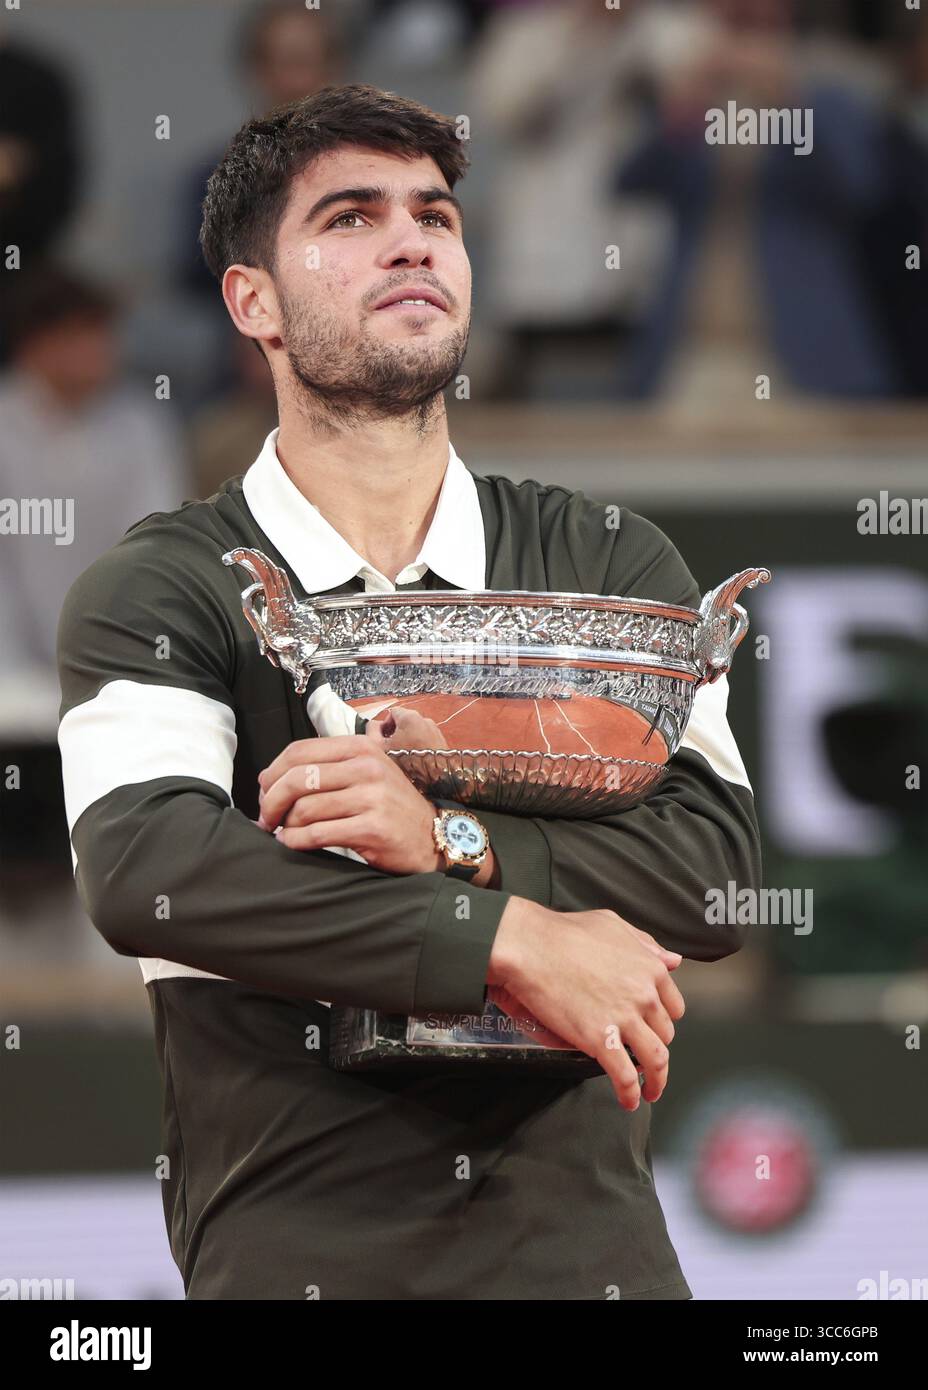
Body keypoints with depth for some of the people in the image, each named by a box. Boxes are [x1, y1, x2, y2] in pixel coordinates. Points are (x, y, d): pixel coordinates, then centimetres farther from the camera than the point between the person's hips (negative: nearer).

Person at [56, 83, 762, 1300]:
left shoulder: (611, 565, 9)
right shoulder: (155, 594, 0)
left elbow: (714, 862, -3)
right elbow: (144, 867, -17)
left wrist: (454, 840, -19)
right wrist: (512, 943, -19)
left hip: (588, 1240, 3)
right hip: (295, 1254, -3)